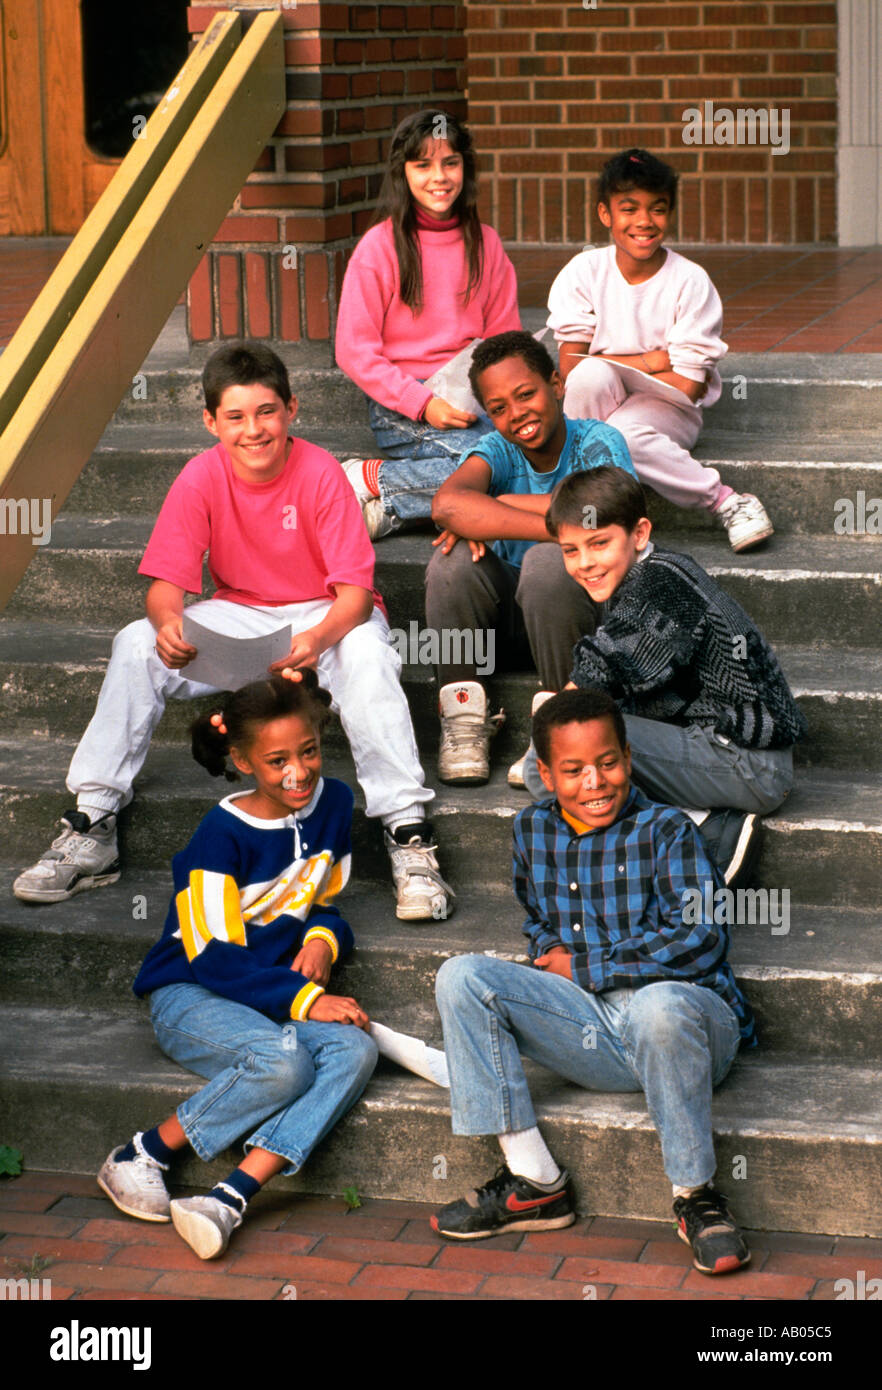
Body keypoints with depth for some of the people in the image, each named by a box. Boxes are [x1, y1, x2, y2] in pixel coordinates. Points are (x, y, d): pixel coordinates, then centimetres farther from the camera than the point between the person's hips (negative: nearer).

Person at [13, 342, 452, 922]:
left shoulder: (320, 474, -18)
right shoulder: (202, 478, -11)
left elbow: (355, 590, -21)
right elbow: (166, 582, -12)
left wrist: (320, 637, -43)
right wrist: (167, 622, -37)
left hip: (328, 615, -3)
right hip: (240, 616, 3)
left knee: (366, 655, -37)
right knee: (137, 646, -19)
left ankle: (408, 833, -37)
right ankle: (93, 823, -14)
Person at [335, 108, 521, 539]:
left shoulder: (484, 244, 12)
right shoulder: (379, 247, -3)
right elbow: (354, 351, -6)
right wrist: (423, 404, -17)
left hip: (470, 400, 6)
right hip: (400, 405, -6)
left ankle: (393, 507, -14)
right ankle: (374, 479, -11)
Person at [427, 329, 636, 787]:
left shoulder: (597, 442, -12)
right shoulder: (498, 451, -6)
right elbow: (448, 503, -31)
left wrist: (498, 507, -24)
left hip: (581, 615, -3)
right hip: (511, 616, 3)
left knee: (548, 560, -33)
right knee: (455, 556, -24)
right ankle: (462, 717, -13)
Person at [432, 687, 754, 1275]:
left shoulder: (666, 831, -4)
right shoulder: (533, 830, 12)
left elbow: (700, 939, -14)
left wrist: (581, 966, -10)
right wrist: (547, 951, 4)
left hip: (686, 1014, -5)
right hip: (589, 1031, 5)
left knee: (659, 1003, -42)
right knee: (462, 977, -13)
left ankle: (695, 1194, -22)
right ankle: (535, 1182, -15)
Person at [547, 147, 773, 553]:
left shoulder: (690, 282, -10)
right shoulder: (584, 272, -5)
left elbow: (688, 385, -12)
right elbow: (570, 368, -8)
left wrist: (615, 365, -12)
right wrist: (651, 361, -14)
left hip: (666, 410, -2)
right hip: (602, 400, 2)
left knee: (624, 434, -36)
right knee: (590, 376, -33)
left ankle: (729, 503, -21)